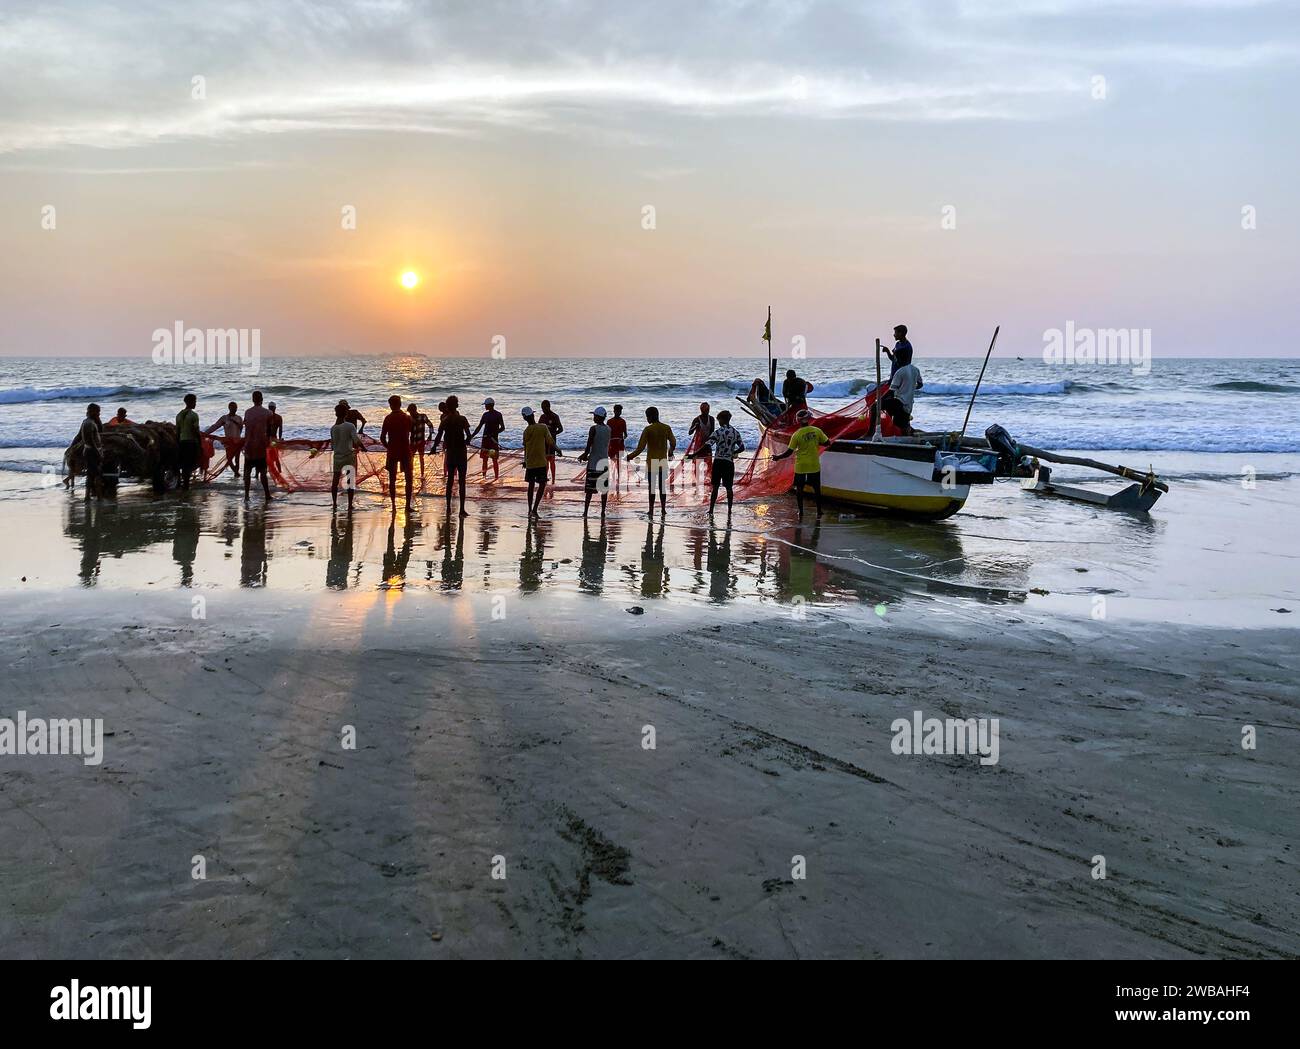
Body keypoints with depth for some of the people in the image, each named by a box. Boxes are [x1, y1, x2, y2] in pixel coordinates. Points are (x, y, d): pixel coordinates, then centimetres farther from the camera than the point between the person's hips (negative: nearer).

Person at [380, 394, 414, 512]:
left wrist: (388, 447, 9)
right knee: (408, 479, 7)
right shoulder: (407, 418, -2)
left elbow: (382, 437, -6)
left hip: (392, 452, 0)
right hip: (405, 451, 0)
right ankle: (408, 505, 1)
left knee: (392, 479, 9)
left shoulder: (388, 418, -4)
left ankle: (394, 506, 7)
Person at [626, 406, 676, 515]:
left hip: (651, 461, -3)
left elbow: (640, 447, -13)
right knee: (662, 486, 10)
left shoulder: (648, 429, -10)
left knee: (651, 487, 2)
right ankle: (663, 509, 9)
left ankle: (651, 509, 2)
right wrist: (670, 453, 24)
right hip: (663, 461, 3)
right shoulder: (667, 428, 1)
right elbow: (673, 443, 4)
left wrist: (631, 456, 0)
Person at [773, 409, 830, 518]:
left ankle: (801, 512, 14)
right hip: (814, 465, 2)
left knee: (799, 488, 11)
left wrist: (777, 457, 3)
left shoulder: (796, 435, -13)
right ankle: (819, 511, 20)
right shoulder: (817, 431, -7)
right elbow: (827, 442, 1)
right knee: (816, 488, 13)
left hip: (800, 466, -2)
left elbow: (789, 452, -10)